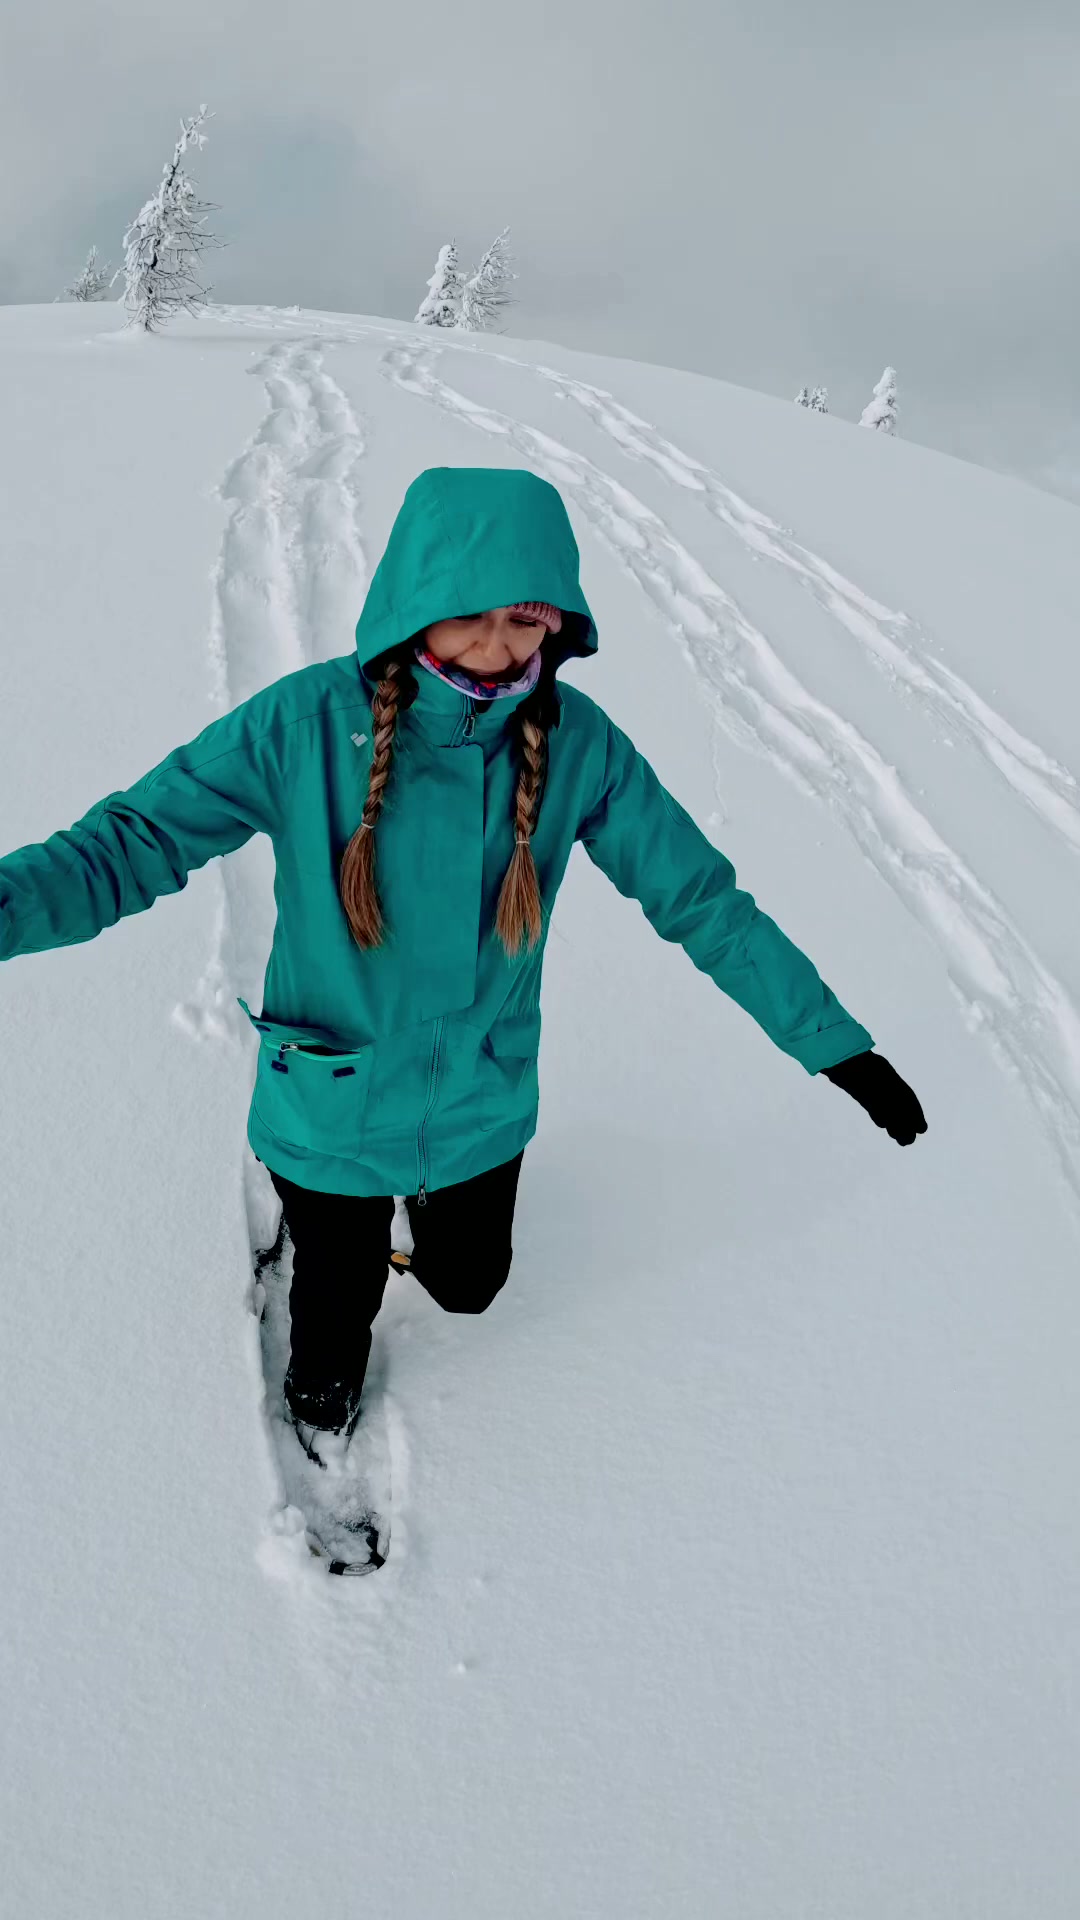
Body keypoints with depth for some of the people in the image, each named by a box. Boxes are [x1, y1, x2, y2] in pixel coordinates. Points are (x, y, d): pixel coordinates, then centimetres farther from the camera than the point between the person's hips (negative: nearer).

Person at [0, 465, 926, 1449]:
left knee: (465, 1289, 27)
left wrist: (837, 1044, -9)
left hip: (483, 1105, 2)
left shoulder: (578, 742, -17)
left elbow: (699, 895, -10)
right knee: (337, 1305, 20)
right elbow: (139, 835, -23)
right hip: (329, 1109, -2)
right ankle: (323, 1377, 57)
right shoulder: (308, 722, -24)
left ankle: (433, 1209, 62)